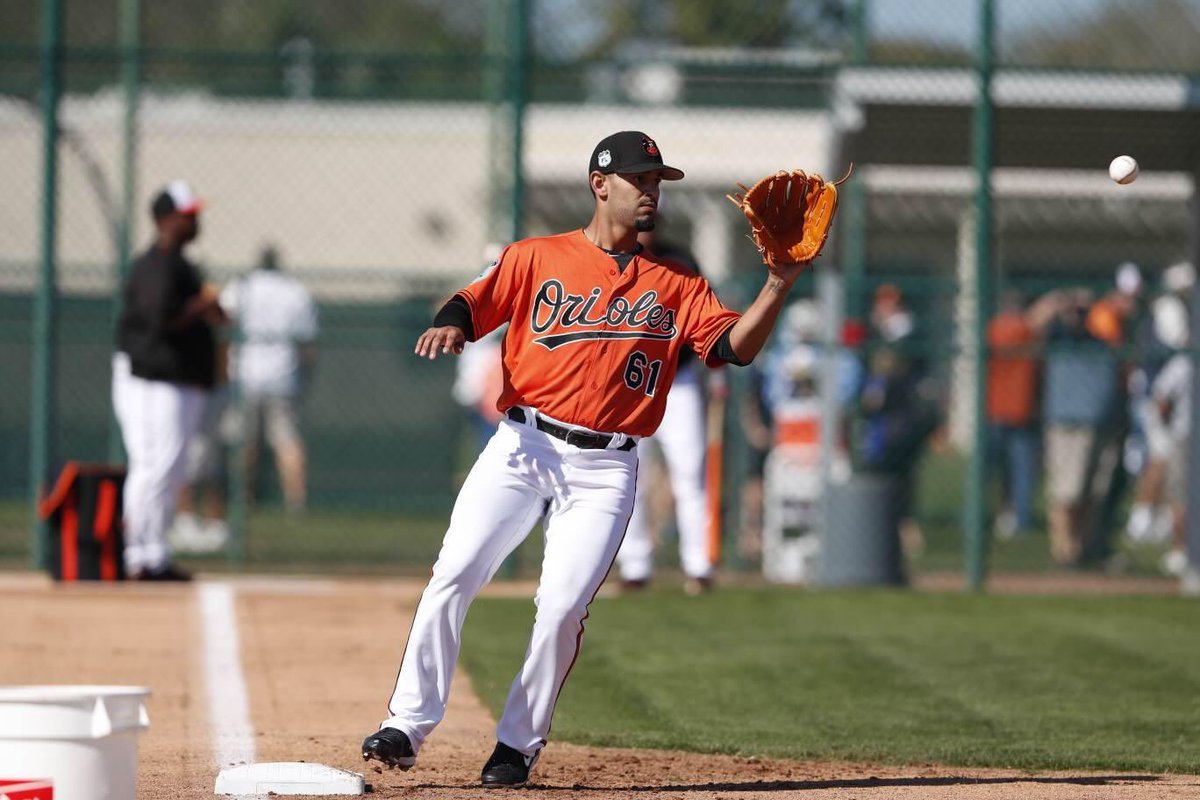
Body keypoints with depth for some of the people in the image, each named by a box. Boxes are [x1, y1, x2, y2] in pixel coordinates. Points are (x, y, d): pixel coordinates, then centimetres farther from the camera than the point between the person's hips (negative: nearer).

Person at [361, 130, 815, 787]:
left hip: (605, 469, 1)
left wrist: (778, 286, -14)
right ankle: (409, 725, -8)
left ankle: (518, 743, 5)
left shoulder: (676, 286, 12)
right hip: (522, 448, -1)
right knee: (454, 574, -13)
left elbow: (735, 347, 1)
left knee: (563, 608, -10)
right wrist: (449, 326, -24)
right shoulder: (536, 258, 9)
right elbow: (475, 304, -1)